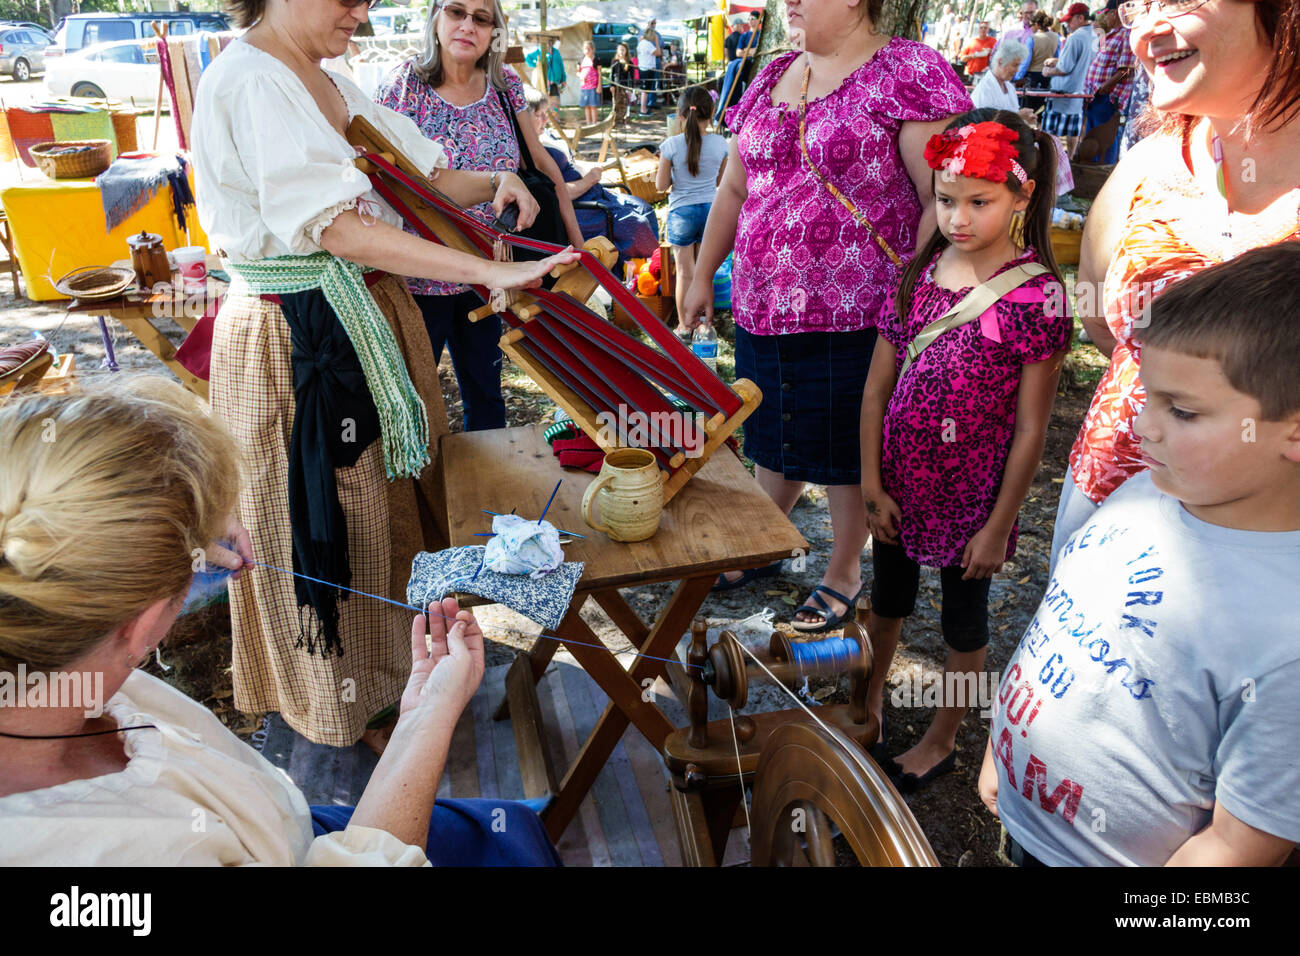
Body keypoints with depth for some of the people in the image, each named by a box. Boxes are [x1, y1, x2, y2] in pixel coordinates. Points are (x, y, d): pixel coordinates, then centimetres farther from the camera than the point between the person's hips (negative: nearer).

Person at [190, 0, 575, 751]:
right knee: (326, 514, 6)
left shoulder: (332, 87, 11)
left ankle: (391, 667, 40)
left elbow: (422, 178, 10)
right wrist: (489, 271, -33)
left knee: (387, 497, 18)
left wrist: (492, 185, -12)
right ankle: (344, 703, 28)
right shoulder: (247, 80, -17)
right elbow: (338, 228, -28)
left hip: (371, 318, 9)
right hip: (295, 342, -9)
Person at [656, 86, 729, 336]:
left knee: (684, 272, 8)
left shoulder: (672, 145, -13)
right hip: (711, 210, 2)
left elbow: (661, 185, -7)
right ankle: (708, 319, 25)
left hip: (681, 212, -2)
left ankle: (684, 325, 16)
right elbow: (721, 180, 7)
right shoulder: (720, 143, -6)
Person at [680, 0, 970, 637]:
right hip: (763, 311, 6)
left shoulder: (910, 73, -9)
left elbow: (942, 201, -14)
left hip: (857, 318, -6)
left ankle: (844, 572, 30)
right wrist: (703, 274, 19)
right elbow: (734, 188, 18)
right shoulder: (774, 78, 13)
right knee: (773, 439, 19)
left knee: (847, 452, 9)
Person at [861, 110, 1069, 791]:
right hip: (899, 482, 4)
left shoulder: (1037, 293, -16)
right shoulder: (919, 273, -3)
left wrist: (999, 525, -12)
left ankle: (940, 741, 38)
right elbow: (876, 388, -1)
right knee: (888, 595, 23)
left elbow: (1030, 428, -13)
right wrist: (872, 483, -4)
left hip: (972, 494, -4)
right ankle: (868, 702, 49)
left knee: (964, 619, 16)